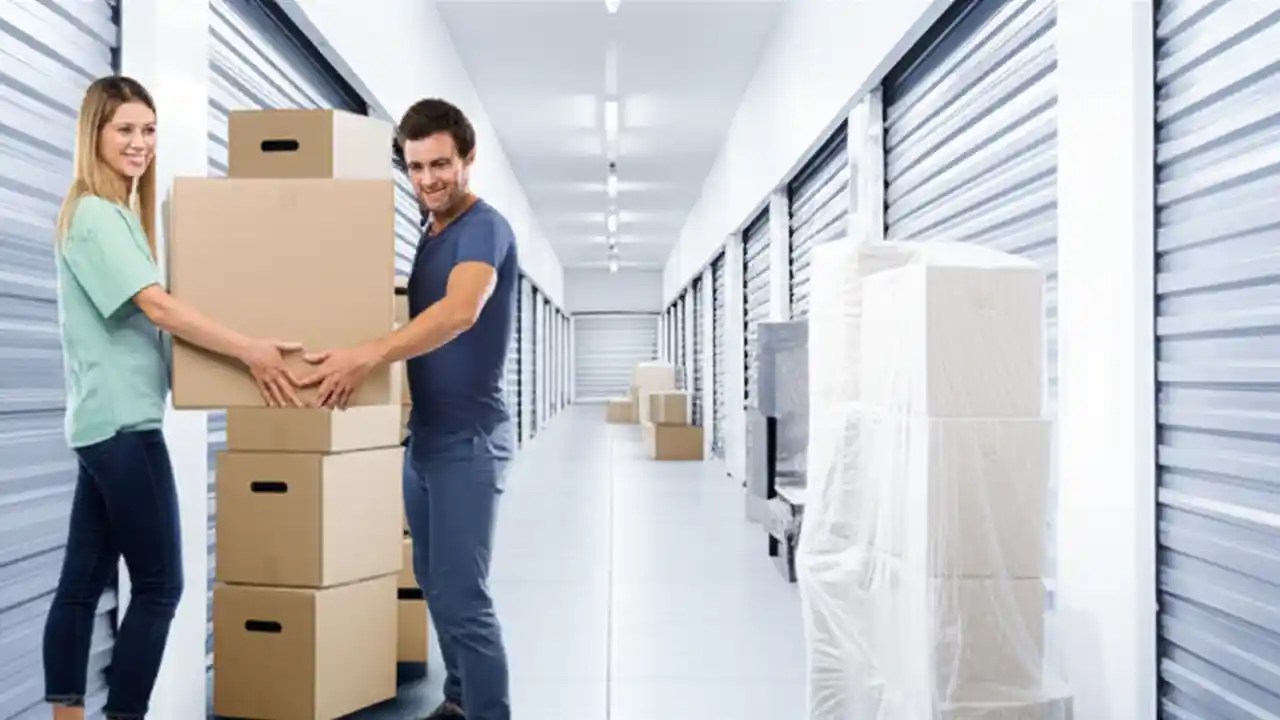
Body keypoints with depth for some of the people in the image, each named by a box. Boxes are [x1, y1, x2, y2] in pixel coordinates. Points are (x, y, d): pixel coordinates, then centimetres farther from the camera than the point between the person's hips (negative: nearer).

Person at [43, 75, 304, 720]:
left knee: (83, 580, 12)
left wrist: (237, 354, 12)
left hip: (104, 420, 9)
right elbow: (157, 306, -22)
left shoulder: (118, 213, 18)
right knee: (158, 585, -4)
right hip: (123, 420, -9)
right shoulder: (94, 215, -12)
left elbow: (145, 317, 18)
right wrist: (249, 350, -27)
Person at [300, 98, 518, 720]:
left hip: (469, 440, -9)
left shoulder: (484, 228, -16)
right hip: (425, 435, 9)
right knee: (435, 582, 18)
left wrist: (370, 355, -45)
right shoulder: (428, 231, 13)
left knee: (462, 597, -7)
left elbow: (460, 311, -35)